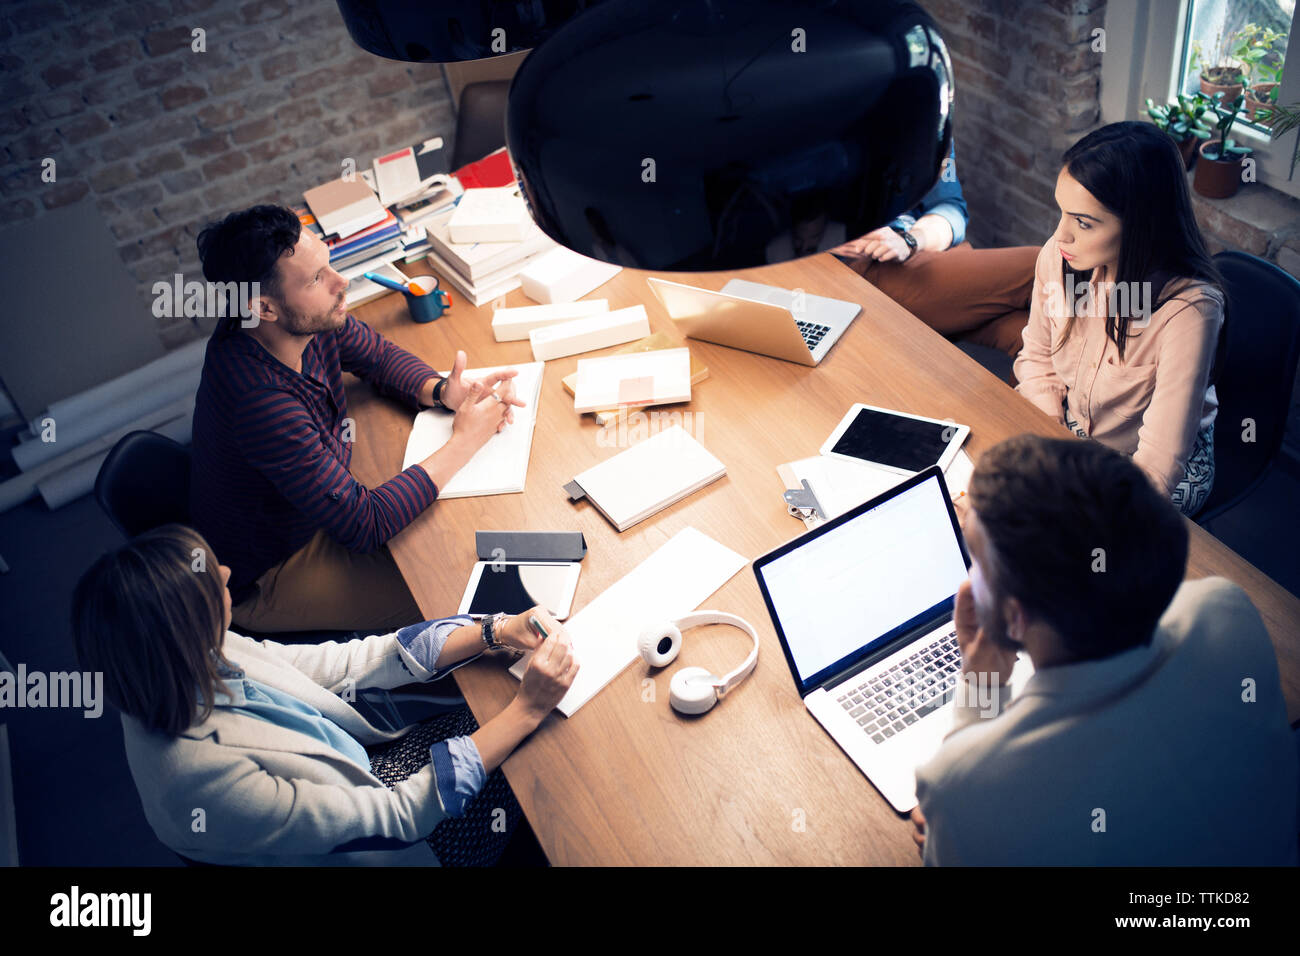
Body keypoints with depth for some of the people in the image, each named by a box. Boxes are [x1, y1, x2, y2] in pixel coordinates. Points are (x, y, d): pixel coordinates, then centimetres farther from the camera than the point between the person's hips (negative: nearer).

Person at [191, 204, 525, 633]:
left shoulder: (309, 322, -18)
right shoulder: (261, 402, -40)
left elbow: (380, 356, 3)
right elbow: (363, 525, -36)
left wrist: (441, 391, -18)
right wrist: (464, 441, -29)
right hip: (265, 579, -7)